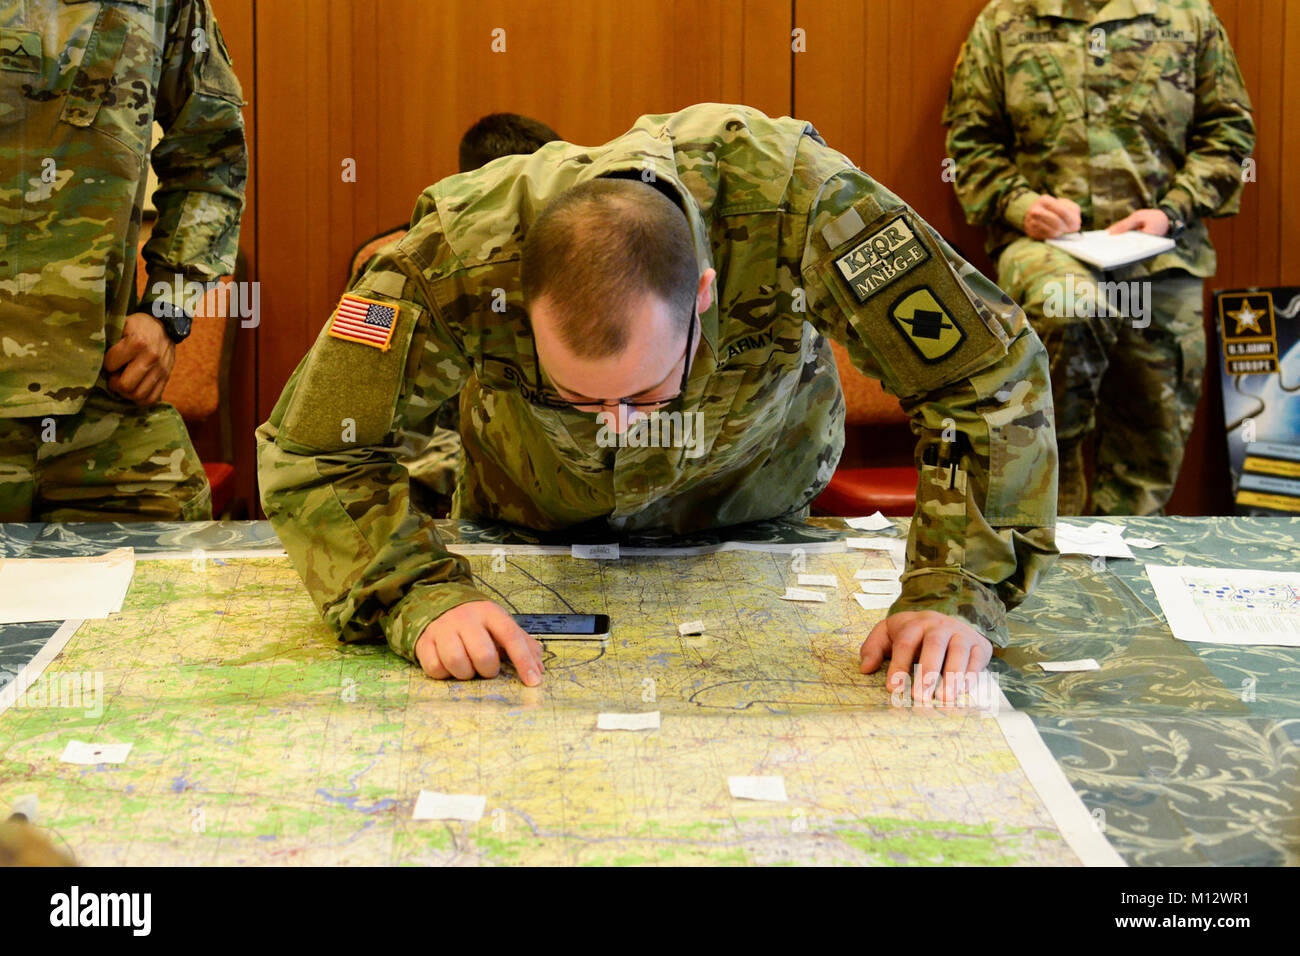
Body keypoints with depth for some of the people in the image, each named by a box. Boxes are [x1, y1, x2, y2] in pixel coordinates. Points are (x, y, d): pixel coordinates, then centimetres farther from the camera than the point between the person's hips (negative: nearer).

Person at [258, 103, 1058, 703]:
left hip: (749, 528, 0)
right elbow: (309, 452, -24)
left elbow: (994, 373, -23)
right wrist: (422, 598, -41)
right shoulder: (463, 249, -36)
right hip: (532, 541, 0)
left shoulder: (798, 204, -36)